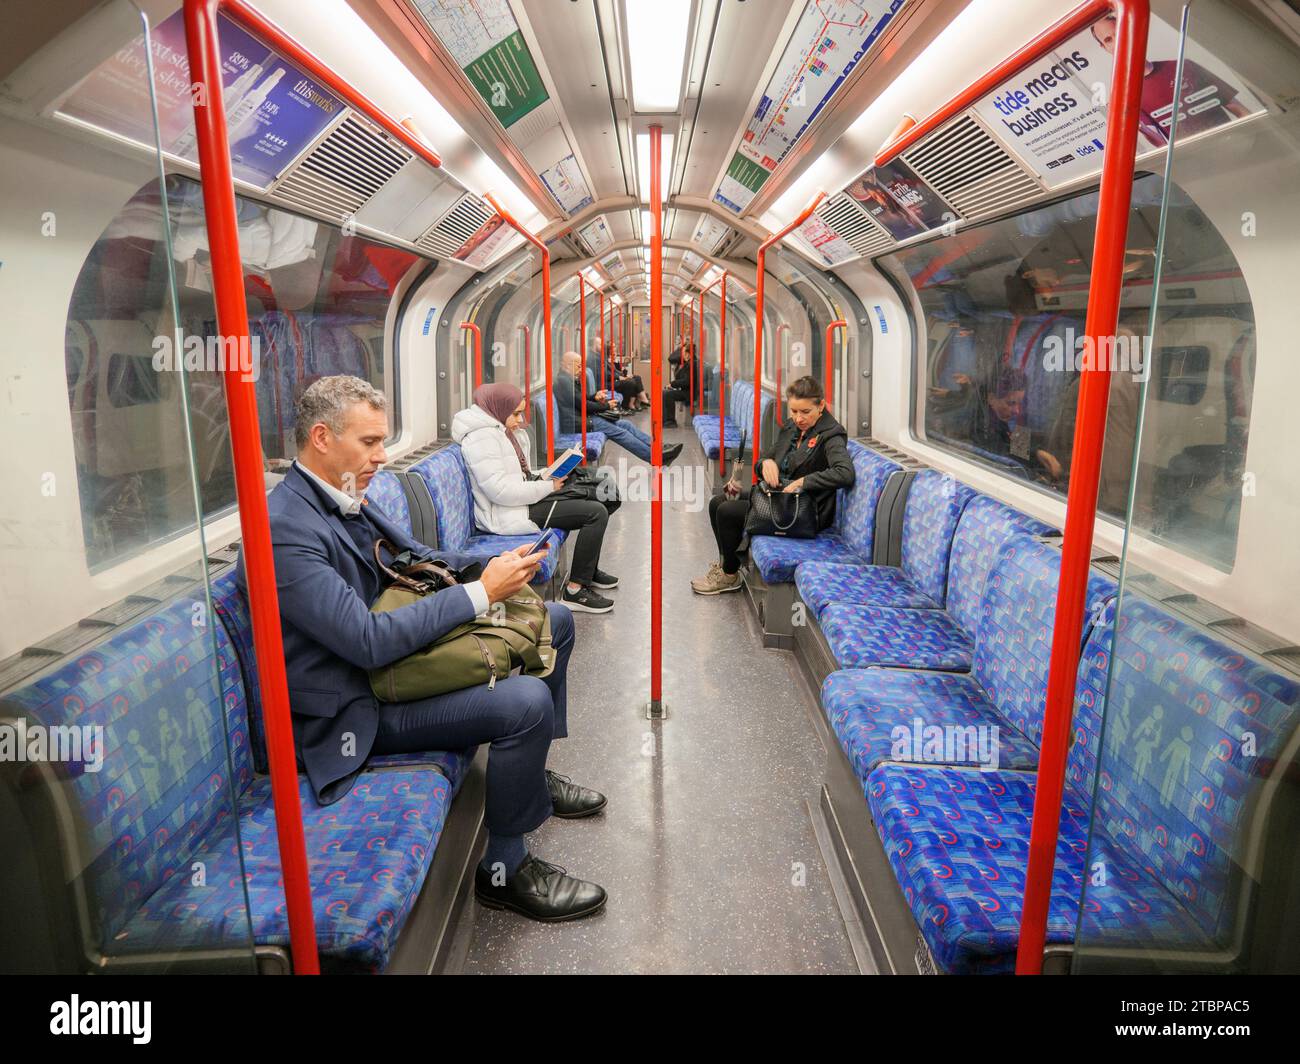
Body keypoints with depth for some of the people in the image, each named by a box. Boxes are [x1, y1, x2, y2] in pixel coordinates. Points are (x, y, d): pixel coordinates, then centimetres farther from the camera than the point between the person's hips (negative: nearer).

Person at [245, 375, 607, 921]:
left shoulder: (346, 497, 3)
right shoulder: (285, 531, -26)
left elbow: (415, 558, 12)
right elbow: (370, 642, -31)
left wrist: (497, 566, -5)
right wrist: (481, 592, -27)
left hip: (396, 651, 10)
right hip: (359, 708, -10)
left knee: (553, 620, 11)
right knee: (527, 702, -29)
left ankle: (529, 774, 26)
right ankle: (504, 869, -5)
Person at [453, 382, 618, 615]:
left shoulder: (502, 429, 13)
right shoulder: (482, 438, -19)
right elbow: (500, 491, -26)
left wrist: (542, 477, 4)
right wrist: (547, 487, -17)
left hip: (522, 499, 11)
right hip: (508, 515, -11)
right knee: (596, 513, -17)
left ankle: (590, 570, 27)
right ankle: (575, 591, -12)